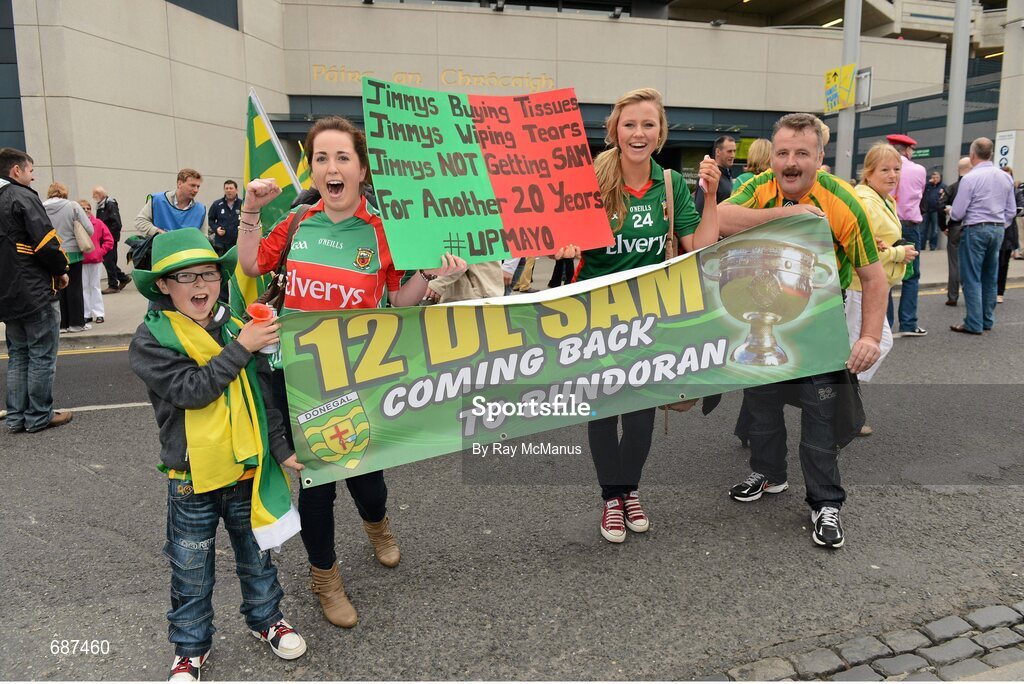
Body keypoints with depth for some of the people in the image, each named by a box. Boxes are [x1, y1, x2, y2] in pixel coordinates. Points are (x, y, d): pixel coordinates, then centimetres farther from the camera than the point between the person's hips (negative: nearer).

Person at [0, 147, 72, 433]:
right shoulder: (23, 197, -11)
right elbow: (46, 242, -19)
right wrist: (61, 270, -4)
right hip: (36, 291, -8)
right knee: (42, 356, 1)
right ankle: (39, 416, 6)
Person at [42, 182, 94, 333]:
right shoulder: (72, 206, -9)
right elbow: (89, 229, -10)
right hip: (72, 253, -2)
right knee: (74, 288, 7)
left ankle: (61, 324, 14)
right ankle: (76, 323, 11)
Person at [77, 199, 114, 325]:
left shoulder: (98, 223, -1)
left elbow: (109, 240, 1)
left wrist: (101, 252, -6)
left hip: (96, 261, 0)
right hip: (81, 262, 0)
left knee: (95, 286, 7)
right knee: (84, 287, 6)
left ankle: (98, 313, 12)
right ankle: (87, 314, 13)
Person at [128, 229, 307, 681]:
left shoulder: (236, 328, -2)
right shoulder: (150, 340, -11)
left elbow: (263, 395, 1)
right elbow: (190, 390, -25)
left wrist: (280, 448, -1)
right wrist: (240, 349, -26)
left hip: (248, 471, 3)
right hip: (192, 479, -2)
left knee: (256, 556, 21)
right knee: (191, 571, 15)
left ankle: (266, 618, 44)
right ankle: (190, 646, 35)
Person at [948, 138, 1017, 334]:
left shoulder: (970, 178, -13)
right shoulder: (1005, 177, 7)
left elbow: (957, 214, -11)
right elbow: (1011, 211, 10)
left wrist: (950, 211, 10)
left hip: (975, 230, -6)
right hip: (998, 230, 6)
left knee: (972, 278, -2)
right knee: (991, 277, 14)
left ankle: (974, 324, -1)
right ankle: (987, 320, 21)